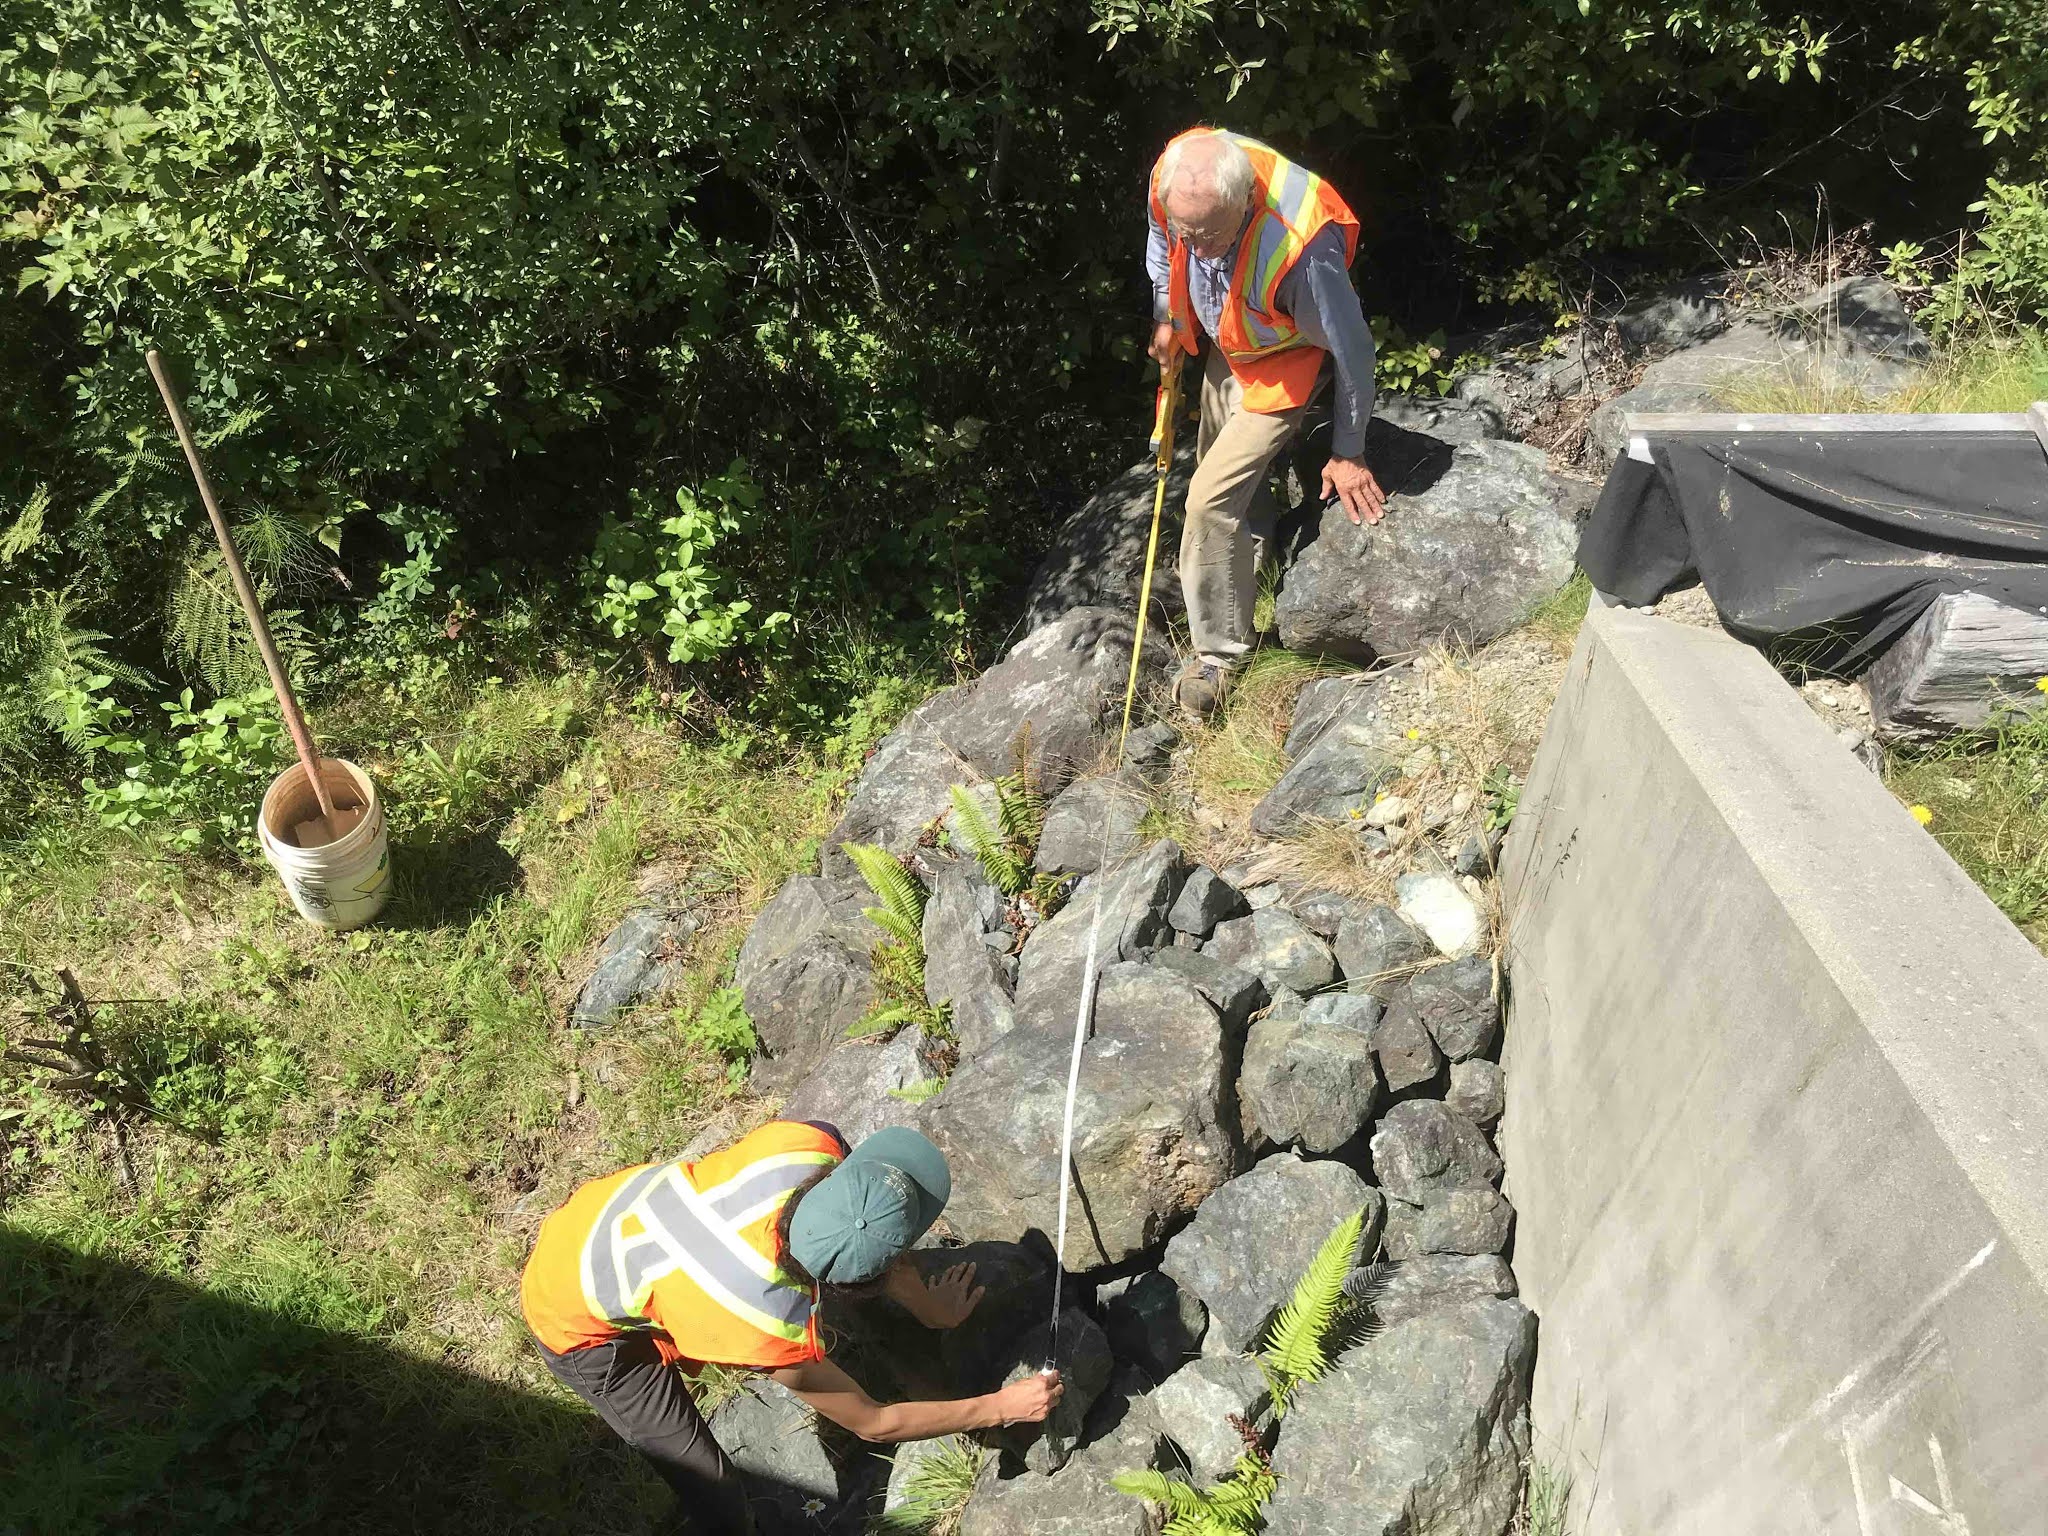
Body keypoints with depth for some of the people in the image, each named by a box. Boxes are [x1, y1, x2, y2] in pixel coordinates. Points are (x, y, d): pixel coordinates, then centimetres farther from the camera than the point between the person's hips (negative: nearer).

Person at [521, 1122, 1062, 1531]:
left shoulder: (804, 1143, -30)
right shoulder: (778, 1333, -38)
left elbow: (872, 1240, -7)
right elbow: (873, 1422, -17)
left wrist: (931, 1308, 9)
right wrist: (999, 1408, -9)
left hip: (601, 1212, 6)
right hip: (577, 1322, -6)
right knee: (714, 1491, -1)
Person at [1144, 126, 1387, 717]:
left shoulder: (1300, 249, -42)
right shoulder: (1173, 178, -26)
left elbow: (1352, 352, -26)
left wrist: (1347, 453, -15)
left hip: (1283, 364, -6)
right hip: (1224, 346, 7)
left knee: (1213, 496, -14)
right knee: (1222, 467, 23)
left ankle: (1220, 652, 2)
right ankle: (1255, 548, 54)